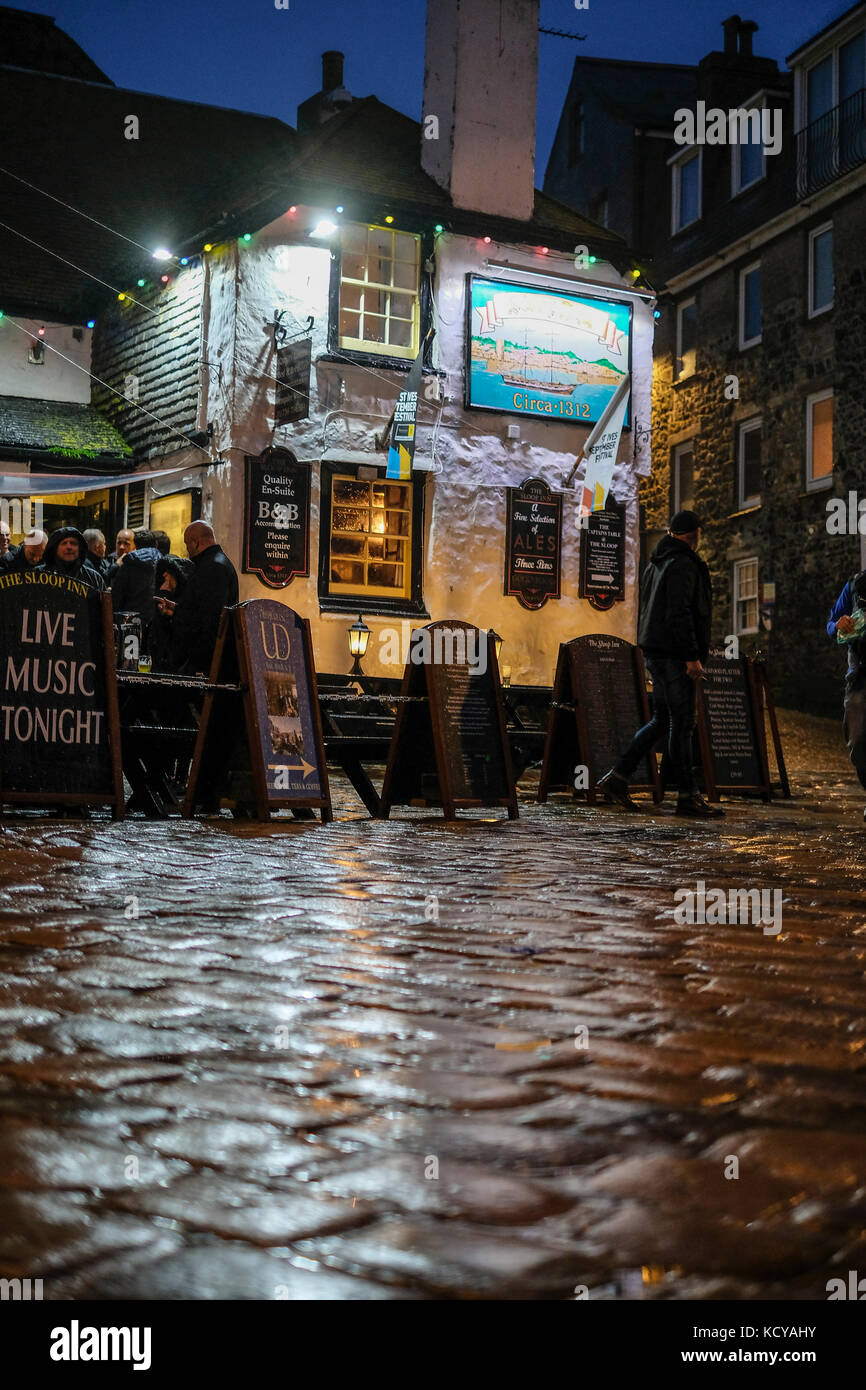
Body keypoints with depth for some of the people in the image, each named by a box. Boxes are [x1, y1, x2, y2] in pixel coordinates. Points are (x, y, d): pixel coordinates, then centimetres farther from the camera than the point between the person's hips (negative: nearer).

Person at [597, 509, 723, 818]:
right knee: (682, 723, -5)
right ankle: (688, 796, -1)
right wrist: (691, 656, -21)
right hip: (674, 654, -10)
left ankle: (616, 777, 11)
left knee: (662, 720, 14)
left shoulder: (656, 564, 17)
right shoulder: (682, 565, -13)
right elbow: (679, 614, -21)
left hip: (655, 652, 10)